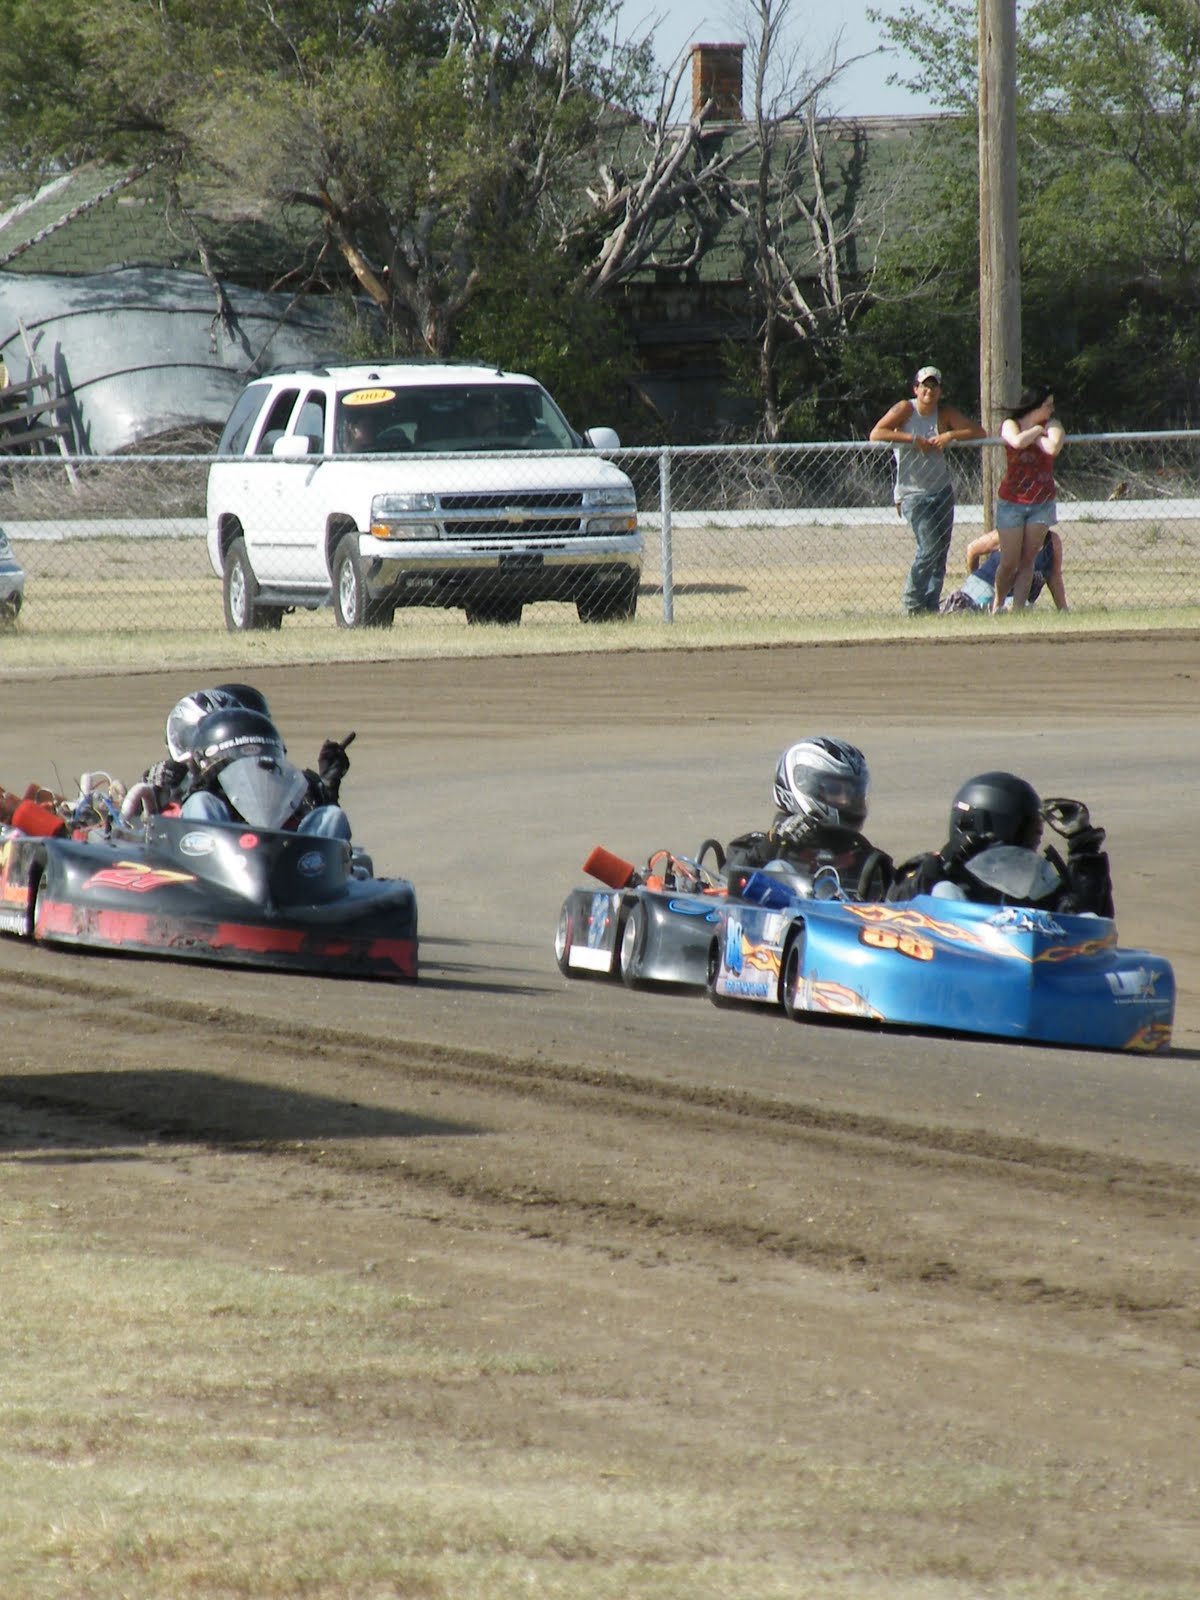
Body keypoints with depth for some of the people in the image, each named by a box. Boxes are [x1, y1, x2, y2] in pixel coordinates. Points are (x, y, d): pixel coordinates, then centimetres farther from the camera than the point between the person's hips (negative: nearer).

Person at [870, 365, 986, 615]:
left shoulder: (944, 414, 6)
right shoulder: (905, 409, -6)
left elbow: (978, 432, 2)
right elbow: (876, 434, -18)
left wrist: (950, 436, -15)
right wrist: (914, 440, -23)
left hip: (942, 491, 5)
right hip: (913, 493, -5)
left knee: (940, 553, 2)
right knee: (929, 548, -16)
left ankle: (931, 605, 9)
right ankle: (912, 602, -3)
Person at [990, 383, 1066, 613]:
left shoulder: (1051, 425, 2)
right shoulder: (1010, 424, -2)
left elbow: (1053, 448, -19)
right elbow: (1018, 442, -25)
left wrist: (1030, 437, -9)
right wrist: (1036, 430, -9)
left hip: (1042, 502, 2)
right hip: (1012, 502, -2)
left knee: (1028, 560, -1)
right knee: (1010, 562, -3)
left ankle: (1017, 609, 1)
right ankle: (997, 603, 19)